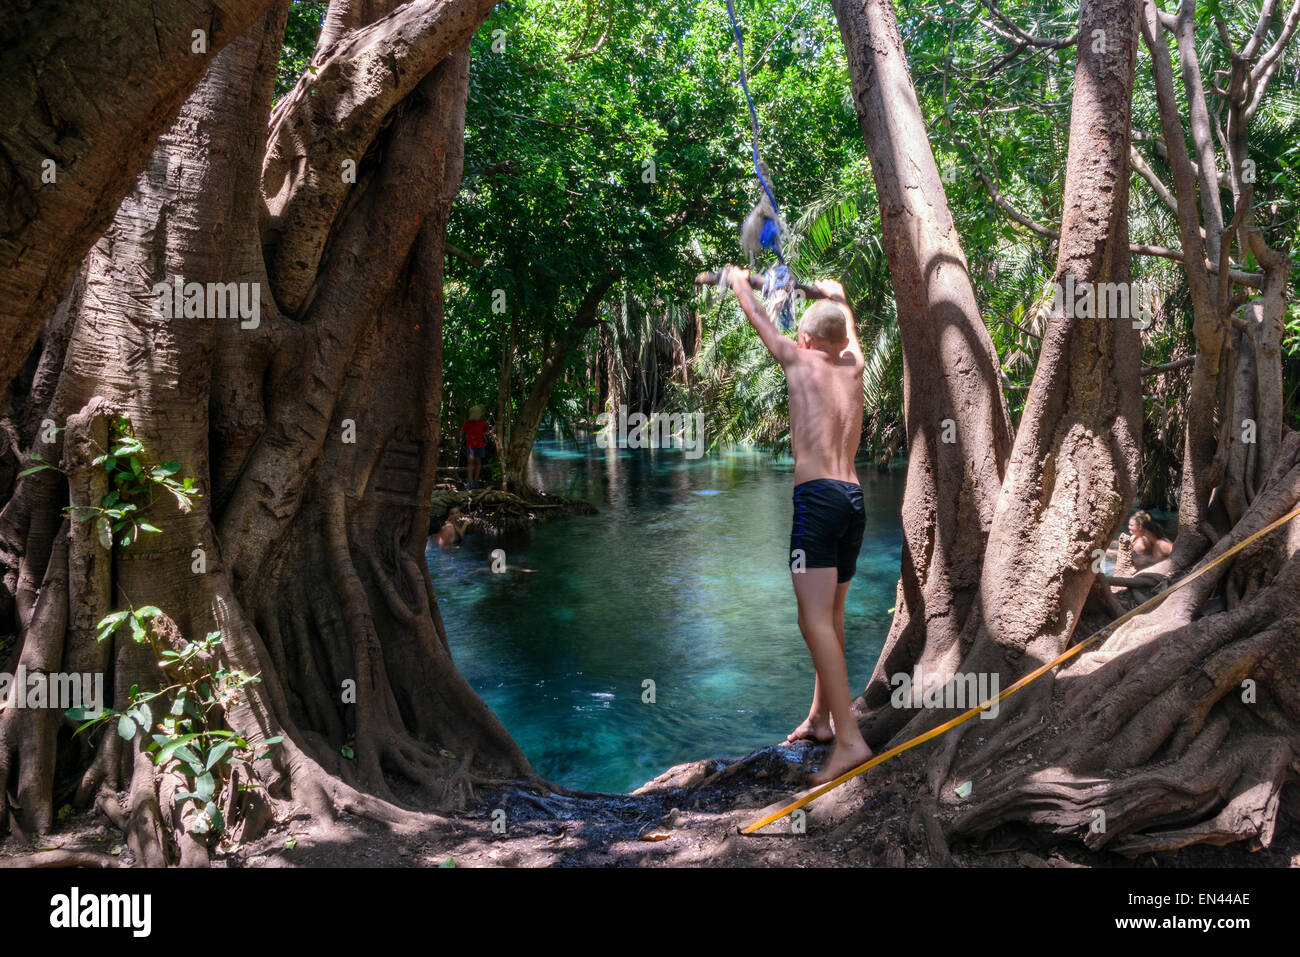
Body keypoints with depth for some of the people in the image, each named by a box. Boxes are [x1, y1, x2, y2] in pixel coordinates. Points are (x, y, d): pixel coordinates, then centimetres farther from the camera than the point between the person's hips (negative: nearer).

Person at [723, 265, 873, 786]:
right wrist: (833, 291, 57)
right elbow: (846, 318, 37)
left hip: (817, 495, -7)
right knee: (832, 616, 17)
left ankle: (849, 739, -17)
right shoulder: (853, 366, 15)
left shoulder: (799, 359, 3)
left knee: (815, 621, -11)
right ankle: (821, 718, 29)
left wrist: (738, 280, 39)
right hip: (854, 497, 7)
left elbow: (757, 315, 19)